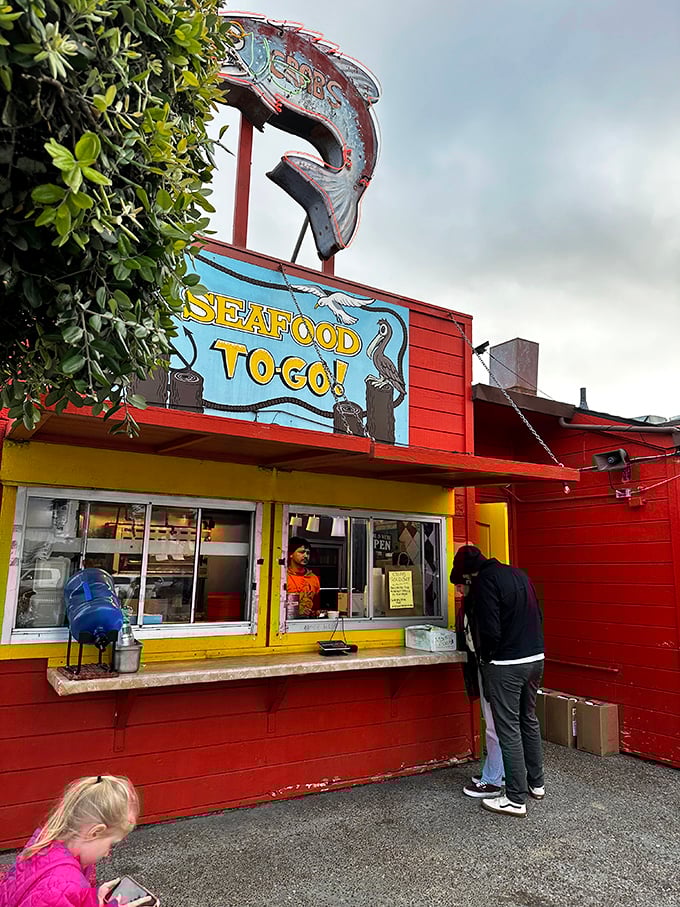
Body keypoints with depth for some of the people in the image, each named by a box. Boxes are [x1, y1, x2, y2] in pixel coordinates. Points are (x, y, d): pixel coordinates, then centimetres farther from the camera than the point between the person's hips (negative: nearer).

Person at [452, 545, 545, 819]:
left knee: (508, 730, 1)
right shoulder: (520, 574, 12)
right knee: (529, 721, 22)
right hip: (536, 658, 9)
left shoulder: (485, 580, -15)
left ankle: (516, 799, 9)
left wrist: (484, 656, -3)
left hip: (506, 665, -9)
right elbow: (537, 617, 16)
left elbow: (490, 630, -20)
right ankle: (536, 783, 35)